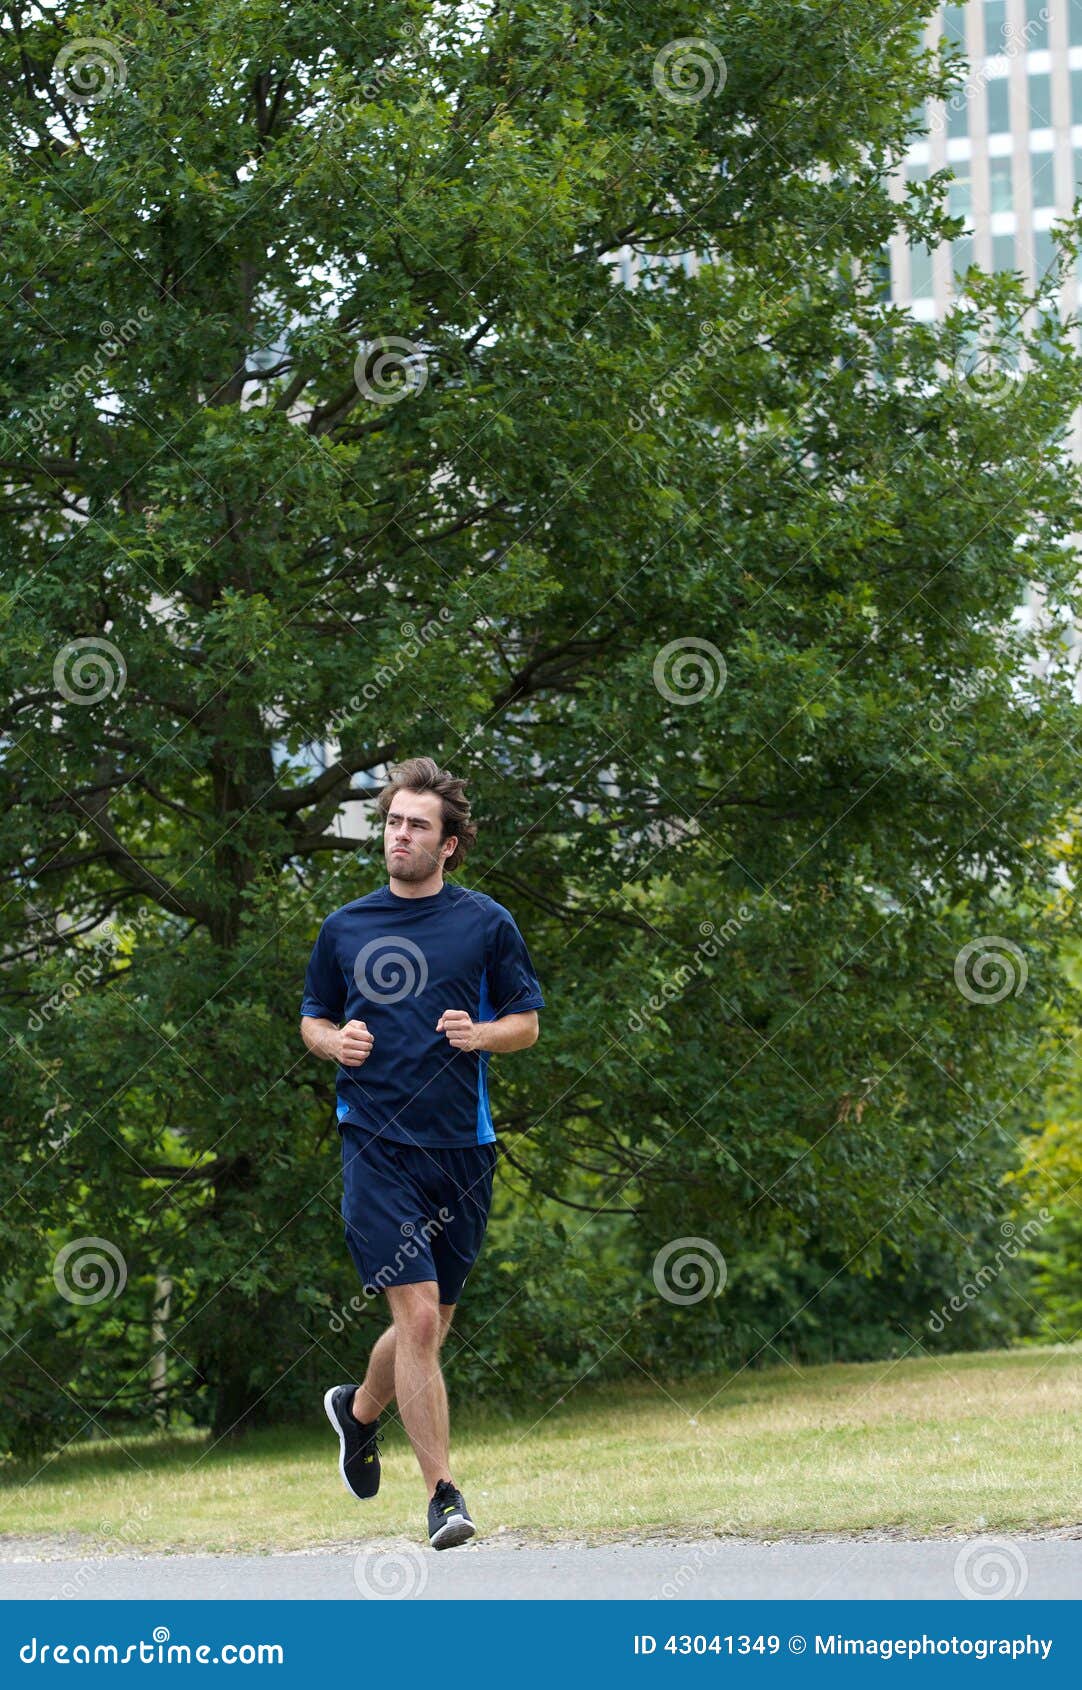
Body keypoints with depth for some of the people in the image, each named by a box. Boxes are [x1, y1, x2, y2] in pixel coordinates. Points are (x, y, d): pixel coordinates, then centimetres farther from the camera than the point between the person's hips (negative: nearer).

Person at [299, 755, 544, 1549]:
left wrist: (480, 1033, -13)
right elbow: (313, 1020, 16)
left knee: (433, 1321, 12)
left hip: (462, 1148, 2)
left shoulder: (487, 924, 4)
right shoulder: (344, 928, 7)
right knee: (418, 1314, -14)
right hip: (378, 1146, -2)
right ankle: (443, 1494, -10)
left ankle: (360, 1409, 43)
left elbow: (527, 1023, 8)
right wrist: (336, 1041, -6)